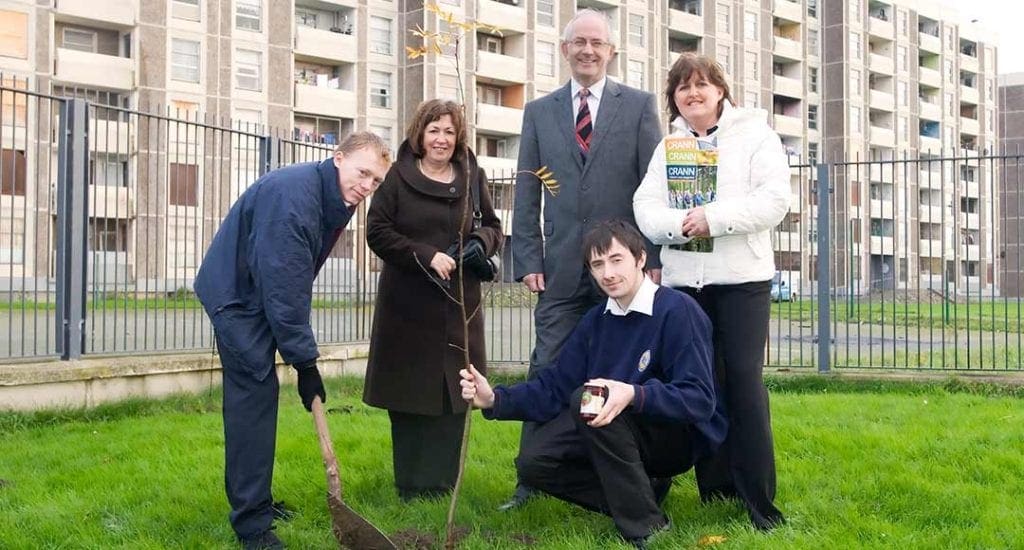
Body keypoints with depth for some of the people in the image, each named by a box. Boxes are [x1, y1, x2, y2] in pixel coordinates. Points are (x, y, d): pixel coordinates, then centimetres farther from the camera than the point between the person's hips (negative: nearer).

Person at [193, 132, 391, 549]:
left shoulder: (337, 200, 3)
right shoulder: (293, 194, -28)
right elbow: (284, 286, -29)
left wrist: (303, 356, 13)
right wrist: (305, 361, -25)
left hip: (261, 296, 10)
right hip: (236, 295, -10)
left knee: (256, 395, 16)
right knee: (254, 395, -13)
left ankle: (252, 498, 29)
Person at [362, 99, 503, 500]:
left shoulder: (472, 177, 10)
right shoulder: (398, 177, 0)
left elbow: (493, 227, 18)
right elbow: (377, 232, -4)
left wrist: (481, 241, -6)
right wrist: (426, 256, -15)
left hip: (458, 304, 3)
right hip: (407, 305, -2)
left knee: (453, 393, 0)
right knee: (408, 394, 2)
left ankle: (439, 483, 9)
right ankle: (410, 485, 12)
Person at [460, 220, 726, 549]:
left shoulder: (678, 311, -17)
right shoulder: (596, 321, 6)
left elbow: (699, 399, -26)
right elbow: (555, 387, 2)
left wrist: (634, 395, -42)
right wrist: (496, 399, -14)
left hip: (681, 436, -7)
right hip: (623, 436, 7)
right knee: (534, 462, -8)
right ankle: (645, 491, 2)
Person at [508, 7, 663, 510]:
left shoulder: (639, 106, 6)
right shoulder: (539, 111, 11)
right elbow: (526, 193, 9)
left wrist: (655, 257, -6)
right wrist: (527, 259, 0)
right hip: (562, 266, 1)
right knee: (547, 370, 0)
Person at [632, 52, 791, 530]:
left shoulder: (754, 133, 4)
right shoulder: (668, 146, 14)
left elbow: (774, 199, -9)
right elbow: (645, 208, 4)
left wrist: (715, 217, -19)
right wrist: (678, 223, -17)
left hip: (741, 276, -4)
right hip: (683, 279, 4)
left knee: (744, 379, -8)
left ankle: (759, 499, -4)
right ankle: (715, 489, 14)